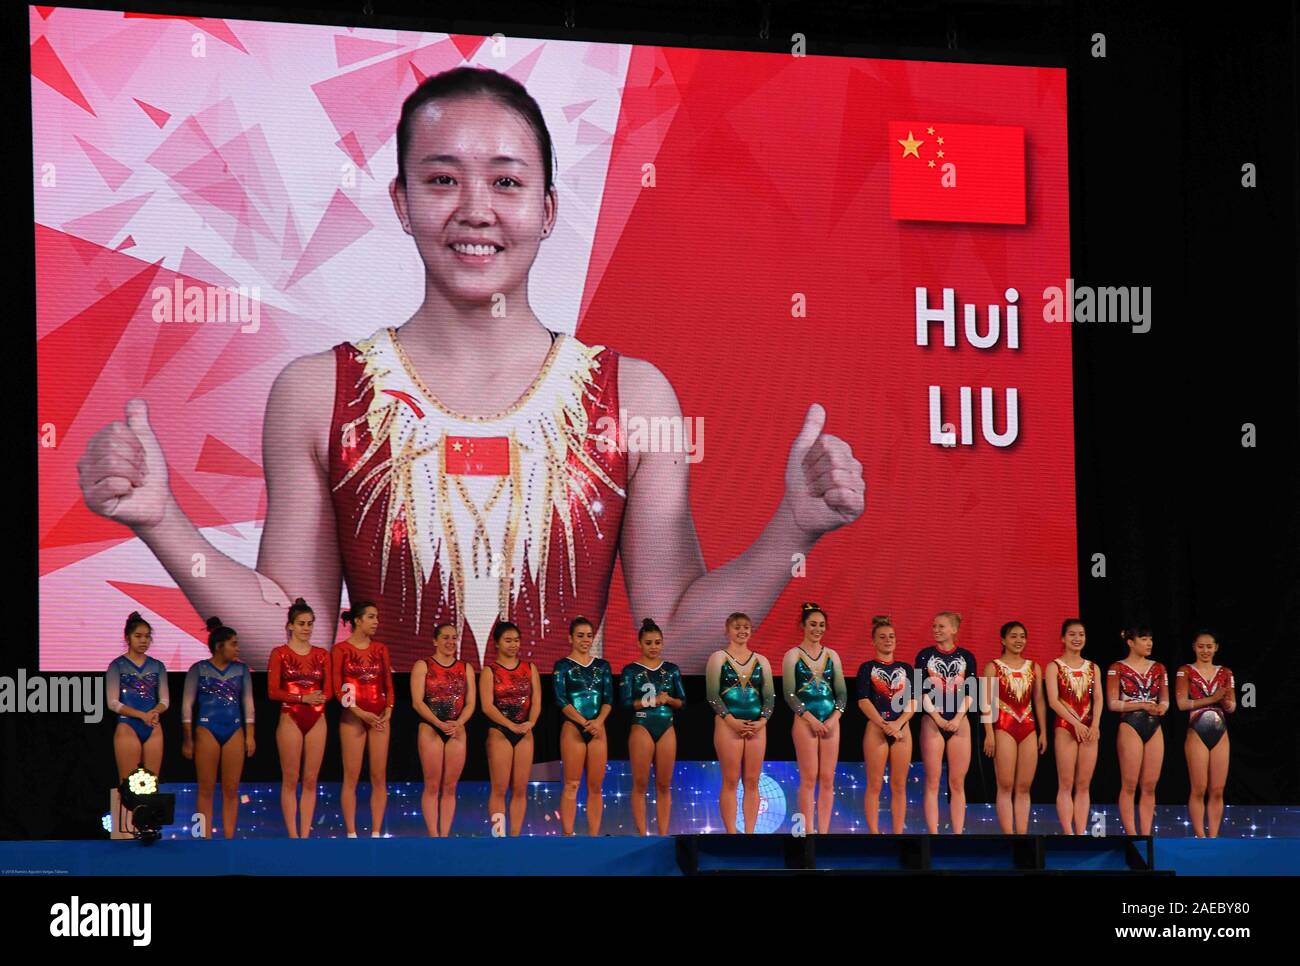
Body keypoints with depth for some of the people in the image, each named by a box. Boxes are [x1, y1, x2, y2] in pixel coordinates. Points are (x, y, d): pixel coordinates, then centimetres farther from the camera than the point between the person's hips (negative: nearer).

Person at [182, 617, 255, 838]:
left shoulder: (241, 670, 9)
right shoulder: (199, 670, 1)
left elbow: (247, 703, 11)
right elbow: (187, 704, 1)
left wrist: (249, 736, 5)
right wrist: (188, 739, -2)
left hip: (234, 731, 3)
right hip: (207, 731, -3)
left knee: (231, 789, 2)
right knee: (206, 789, -1)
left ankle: (229, 836, 6)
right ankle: (206, 837, 1)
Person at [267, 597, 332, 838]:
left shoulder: (322, 654, 10)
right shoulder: (280, 654, 0)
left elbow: (328, 691, 7)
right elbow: (273, 692, -6)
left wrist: (320, 698, -16)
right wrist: (303, 698, -17)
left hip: (317, 721, 3)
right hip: (290, 720, -3)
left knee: (310, 781, 4)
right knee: (290, 780, -2)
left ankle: (305, 835, 6)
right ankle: (293, 835, 0)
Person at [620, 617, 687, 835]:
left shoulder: (671, 670, 10)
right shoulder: (631, 671, 1)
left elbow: (682, 701, 9)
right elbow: (625, 702, -8)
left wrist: (668, 700, -11)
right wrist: (651, 701, -17)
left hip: (667, 729, 3)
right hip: (642, 728, -3)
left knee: (664, 785, 4)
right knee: (640, 785, -3)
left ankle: (664, 834, 6)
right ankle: (642, 834, -1)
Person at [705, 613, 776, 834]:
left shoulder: (761, 661, 13)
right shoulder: (719, 658, 3)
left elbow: (770, 697, 11)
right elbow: (712, 694, -5)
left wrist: (762, 721, -5)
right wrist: (731, 720, -15)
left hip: (756, 727, 4)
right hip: (728, 724, -4)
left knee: (752, 782, 2)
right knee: (731, 782, -5)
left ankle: (750, 832, 4)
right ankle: (731, 833, -5)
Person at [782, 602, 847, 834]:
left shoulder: (832, 656, 12)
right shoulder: (793, 655, 1)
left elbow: (842, 693, 11)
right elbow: (789, 694, -5)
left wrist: (833, 719, -5)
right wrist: (811, 719, -14)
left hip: (830, 723, 4)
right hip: (805, 722, -4)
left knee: (827, 780, 1)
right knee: (809, 779, -6)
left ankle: (824, 831, 3)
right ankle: (809, 832, -6)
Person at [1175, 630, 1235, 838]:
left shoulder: (1225, 674, 12)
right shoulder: (1185, 672, 2)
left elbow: (1232, 707, 10)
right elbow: (1182, 703, -10)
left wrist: (1227, 703, -14)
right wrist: (1211, 699, -17)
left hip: (1221, 735, 3)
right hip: (1197, 734, -3)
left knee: (1217, 790, 1)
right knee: (1199, 790, -5)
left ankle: (1213, 836, 5)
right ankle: (1200, 837, -2)